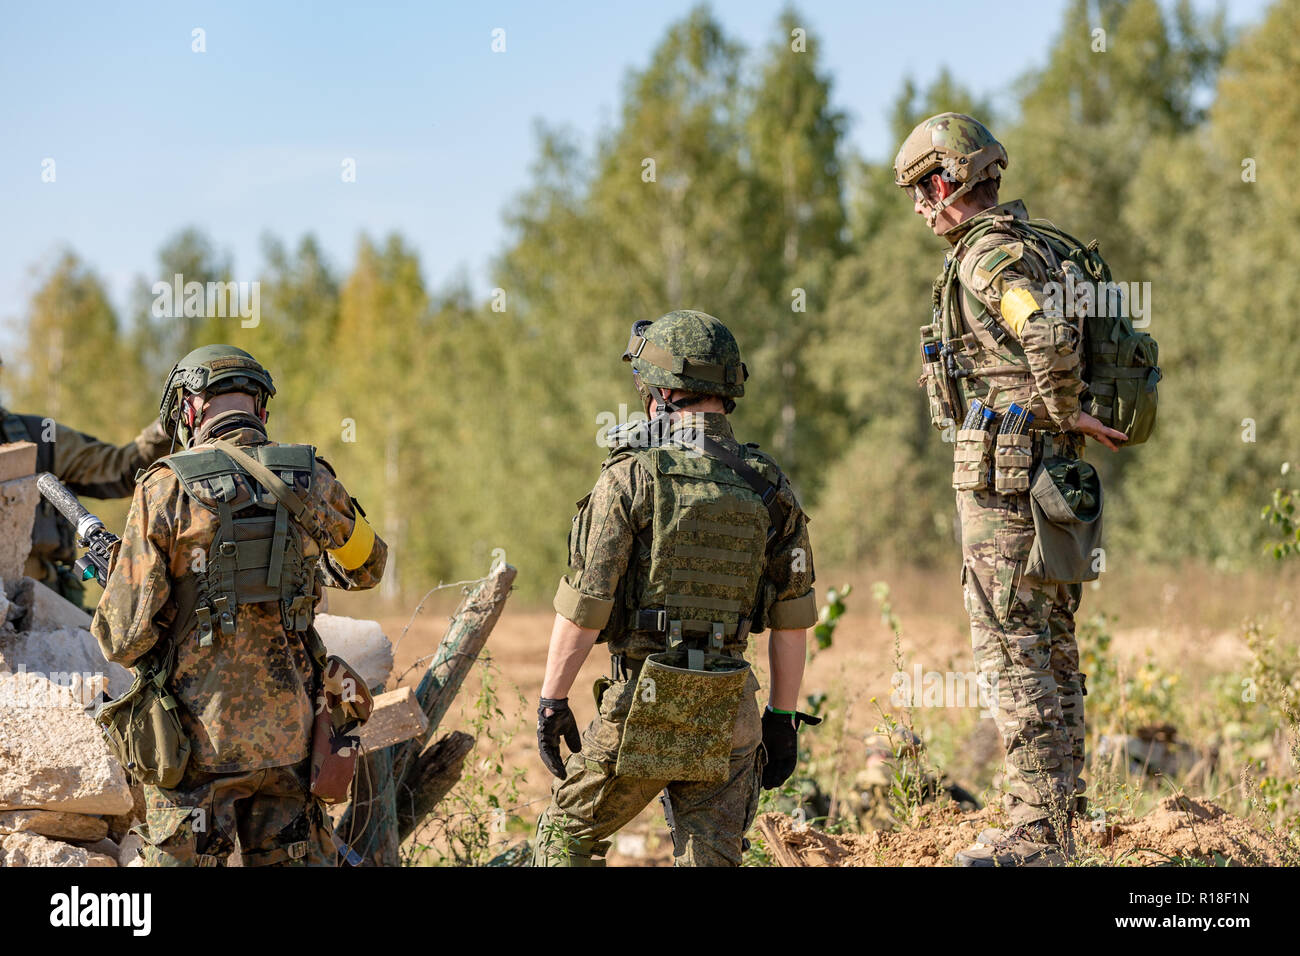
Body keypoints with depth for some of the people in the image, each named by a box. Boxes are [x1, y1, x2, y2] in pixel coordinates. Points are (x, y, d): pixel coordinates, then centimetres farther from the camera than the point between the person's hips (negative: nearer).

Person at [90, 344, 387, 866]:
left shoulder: (168, 488, -8)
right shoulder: (315, 482, 1)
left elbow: (125, 636, -9)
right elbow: (366, 567, 22)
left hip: (199, 735, -3)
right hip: (289, 735, 3)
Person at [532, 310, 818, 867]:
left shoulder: (632, 477, -8)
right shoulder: (770, 487, 5)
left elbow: (585, 605, -11)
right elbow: (792, 619, 6)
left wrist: (552, 700, -4)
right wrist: (783, 717, 13)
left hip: (644, 701, -3)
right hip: (728, 715, 4)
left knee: (569, 833, 14)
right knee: (711, 857, 7)